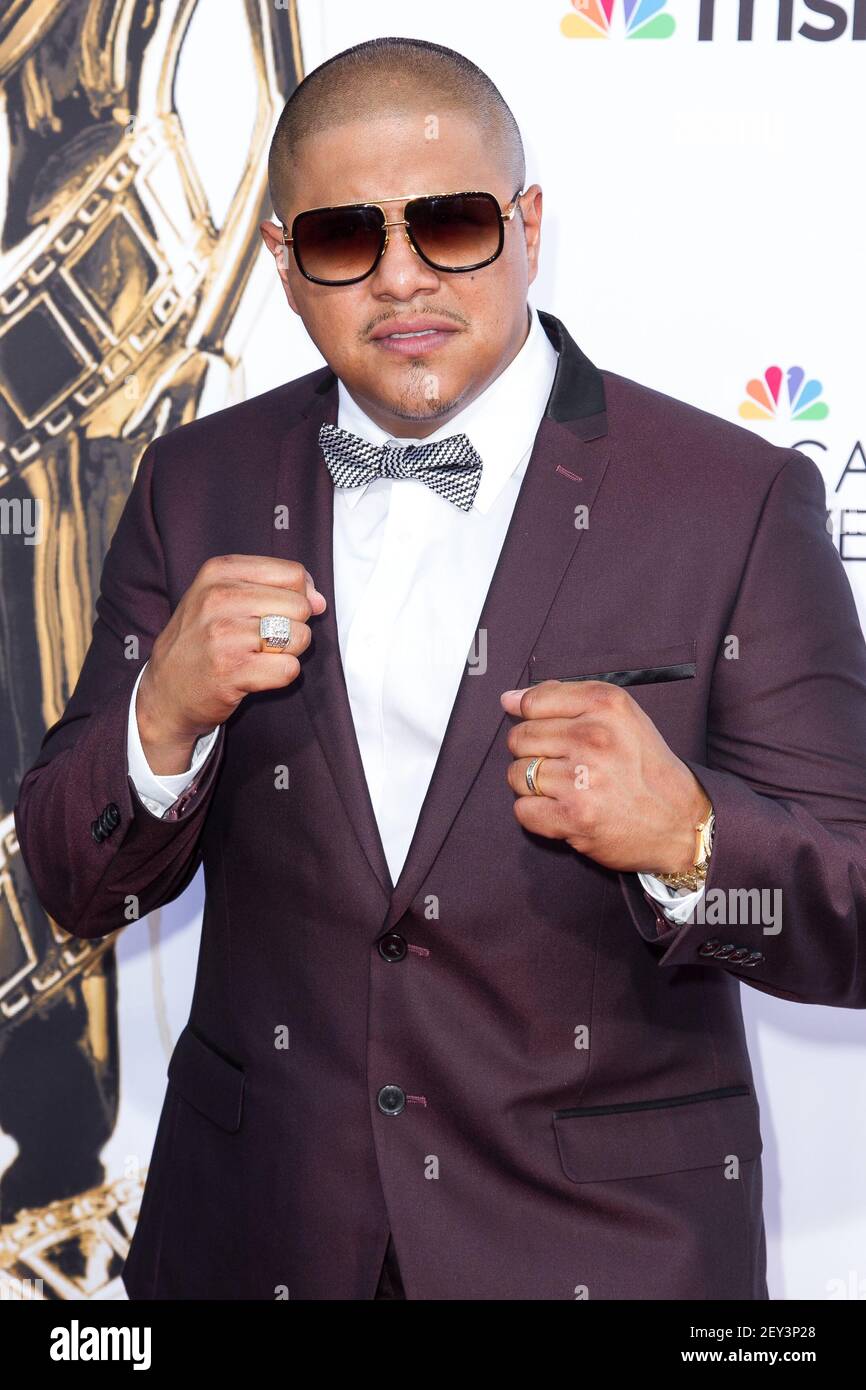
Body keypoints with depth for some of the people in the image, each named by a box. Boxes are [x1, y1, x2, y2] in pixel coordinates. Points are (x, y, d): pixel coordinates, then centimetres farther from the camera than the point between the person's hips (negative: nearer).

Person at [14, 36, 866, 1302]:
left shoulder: (737, 500, -12)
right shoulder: (198, 486, -2)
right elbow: (78, 888, 0)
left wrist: (684, 835, -31)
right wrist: (163, 714, -20)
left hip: (606, 1241, -2)